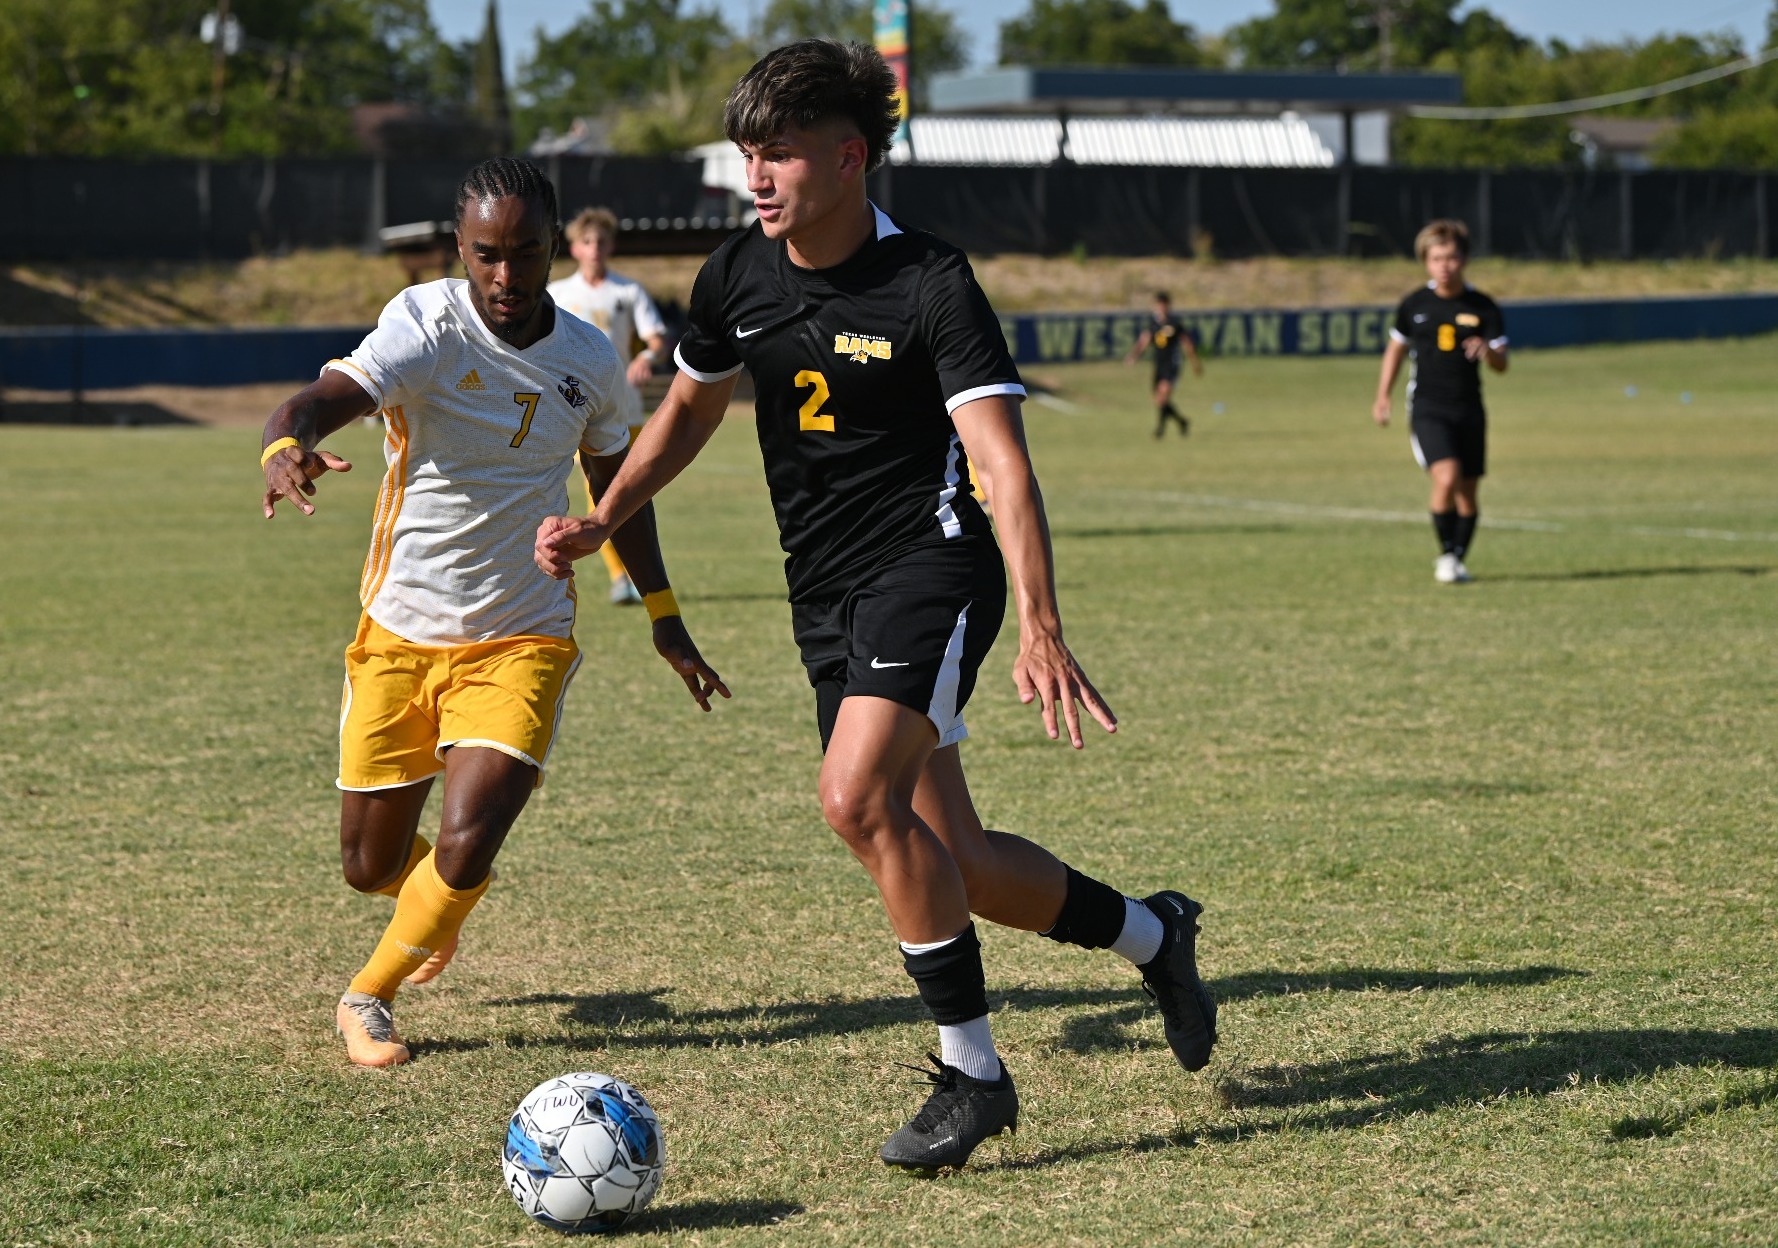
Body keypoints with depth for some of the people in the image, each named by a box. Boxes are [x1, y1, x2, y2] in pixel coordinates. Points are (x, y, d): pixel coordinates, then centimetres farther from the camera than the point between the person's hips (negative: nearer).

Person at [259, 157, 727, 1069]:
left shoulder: (588, 358, -1)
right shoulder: (427, 326, -15)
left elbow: (614, 479, 17)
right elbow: (329, 396, -34)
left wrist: (664, 616, 19)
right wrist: (286, 445, -57)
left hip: (522, 640, 1)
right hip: (401, 634, -1)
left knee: (464, 850, -17)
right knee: (371, 866, 9)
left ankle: (369, 997, 12)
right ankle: (442, 901, 48)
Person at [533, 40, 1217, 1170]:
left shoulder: (930, 283, -15)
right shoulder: (737, 280, 3)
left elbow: (1003, 464, -20)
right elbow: (691, 409, 22)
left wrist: (1041, 632, -29)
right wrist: (602, 520, 10)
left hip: (930, 567, -7)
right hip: (825, 600, 7)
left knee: (860, 799, -27)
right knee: (952, 862, 7)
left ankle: (971, 1070, -13)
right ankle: (1152, 934, 33)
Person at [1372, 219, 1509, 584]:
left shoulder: (1483, 307, 0)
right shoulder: (1414, 305, 2)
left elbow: (1501, 364, -2)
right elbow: (1396, 347, 18)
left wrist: (1488, 351, -25)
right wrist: (1383, 396, 15)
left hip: (1469, 410, 2)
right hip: (1427, 409, -2)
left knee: (1467, 493, 5)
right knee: (1447, 478, -21)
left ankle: (1457, 561, 24)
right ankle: (1446, 554, -3)